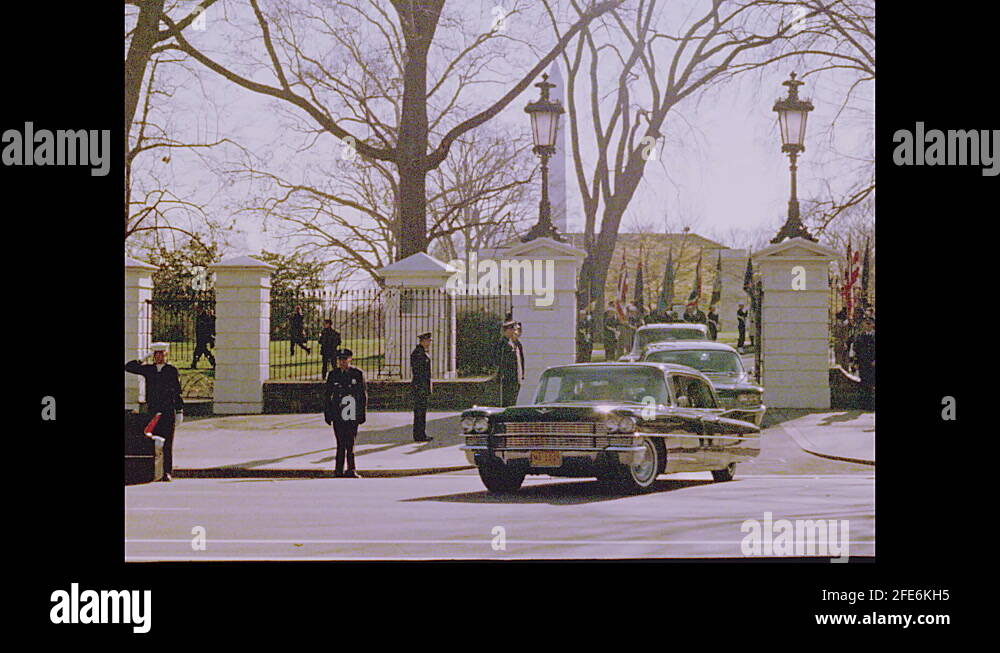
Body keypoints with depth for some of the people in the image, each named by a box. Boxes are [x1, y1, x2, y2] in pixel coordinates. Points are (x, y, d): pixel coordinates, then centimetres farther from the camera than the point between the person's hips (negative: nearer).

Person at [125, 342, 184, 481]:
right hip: (152, 411, 2)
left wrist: (179, 412, -2)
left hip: (168, 412, -2)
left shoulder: (172, 371, 3)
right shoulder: (147, 369, 10)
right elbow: (128, 367, 10)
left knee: (167, 444, -3)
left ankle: (167, 472, -1)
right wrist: (141, 360, 3)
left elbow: (177, 392, 2)